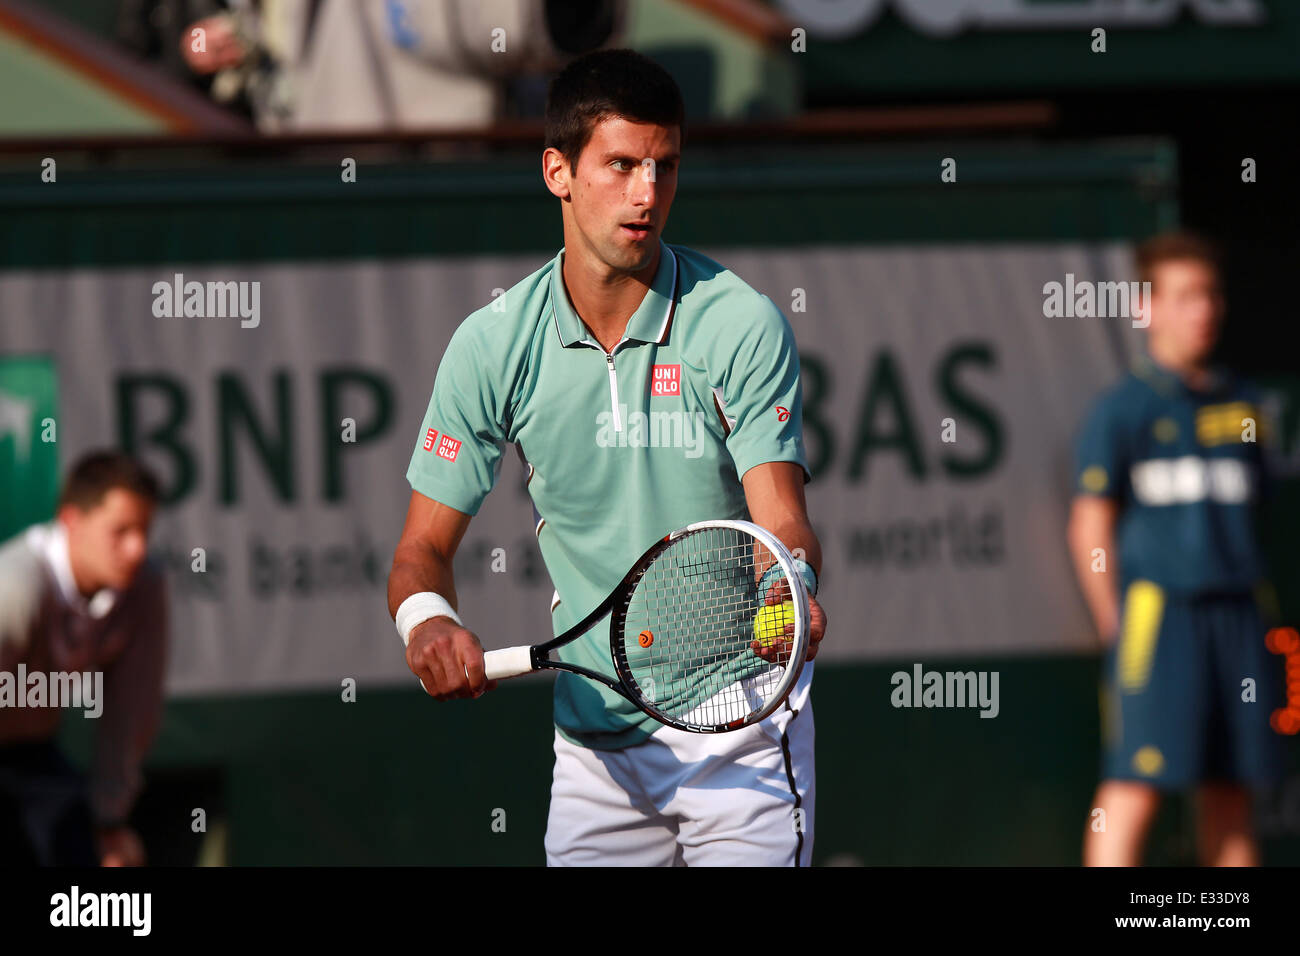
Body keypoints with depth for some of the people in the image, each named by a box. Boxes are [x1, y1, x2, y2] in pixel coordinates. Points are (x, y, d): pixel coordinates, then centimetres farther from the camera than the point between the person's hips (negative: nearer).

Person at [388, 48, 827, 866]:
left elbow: (781, 521, -17)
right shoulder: (492, 346, -2)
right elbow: (425, 547, 3)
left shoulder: (741, 325, -9)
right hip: (594, 741, 3)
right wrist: (426, 618, -20)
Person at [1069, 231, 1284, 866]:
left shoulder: (1243, 404, 15)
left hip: (1238, 611, 6)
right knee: (1134, 790, -11)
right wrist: (1117, 628, -9)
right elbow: (1089, 529, -3)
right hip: (1156, 606, -6)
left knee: (1230, 793, 7)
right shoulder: (1123, 409, -2)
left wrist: (1257, 616, 12)